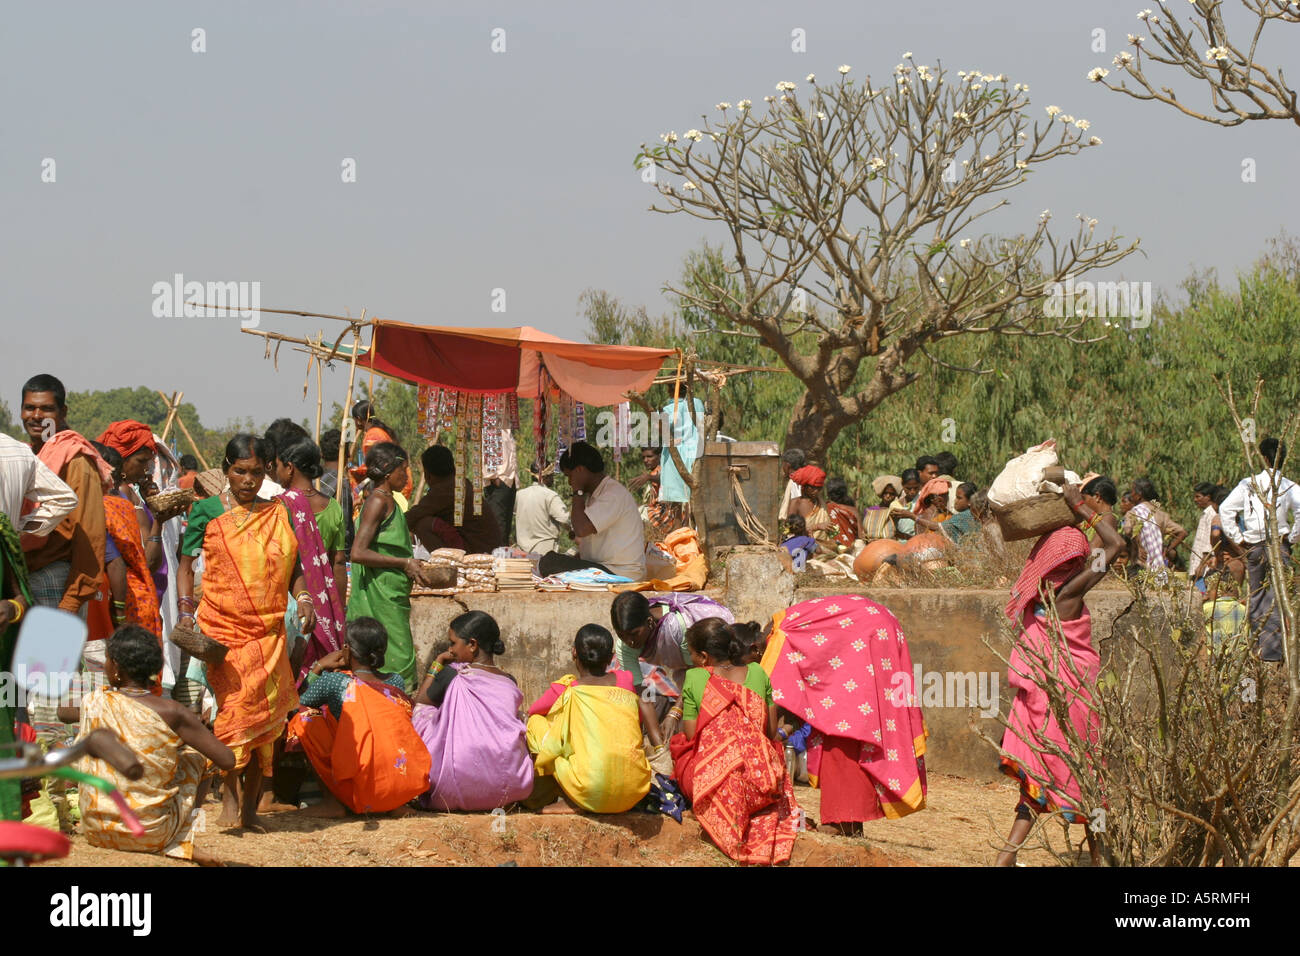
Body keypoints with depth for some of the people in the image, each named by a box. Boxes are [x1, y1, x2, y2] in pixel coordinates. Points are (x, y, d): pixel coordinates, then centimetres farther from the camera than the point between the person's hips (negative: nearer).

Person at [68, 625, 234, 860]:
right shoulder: (170, 712, -15)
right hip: (152, 834, -2)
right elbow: (227, 761, -11)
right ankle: (181, 841, 18)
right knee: (196, 754, 20)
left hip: (95, 830, 2)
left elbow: (63, 712, 19)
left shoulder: (94, 702, -7)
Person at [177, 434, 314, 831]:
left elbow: (292, 566, 16)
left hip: (268, 630, 3)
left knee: (266, 717, 0)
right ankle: (230, 797, -11)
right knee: (235, 705, -16)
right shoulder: (207, 512, 5)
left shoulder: (277, 514, 13)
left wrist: (303, 599, -2)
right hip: (222, 627, -3)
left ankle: (250, 806, 8)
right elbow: (187, 564, 4)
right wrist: (186, 612, -9)